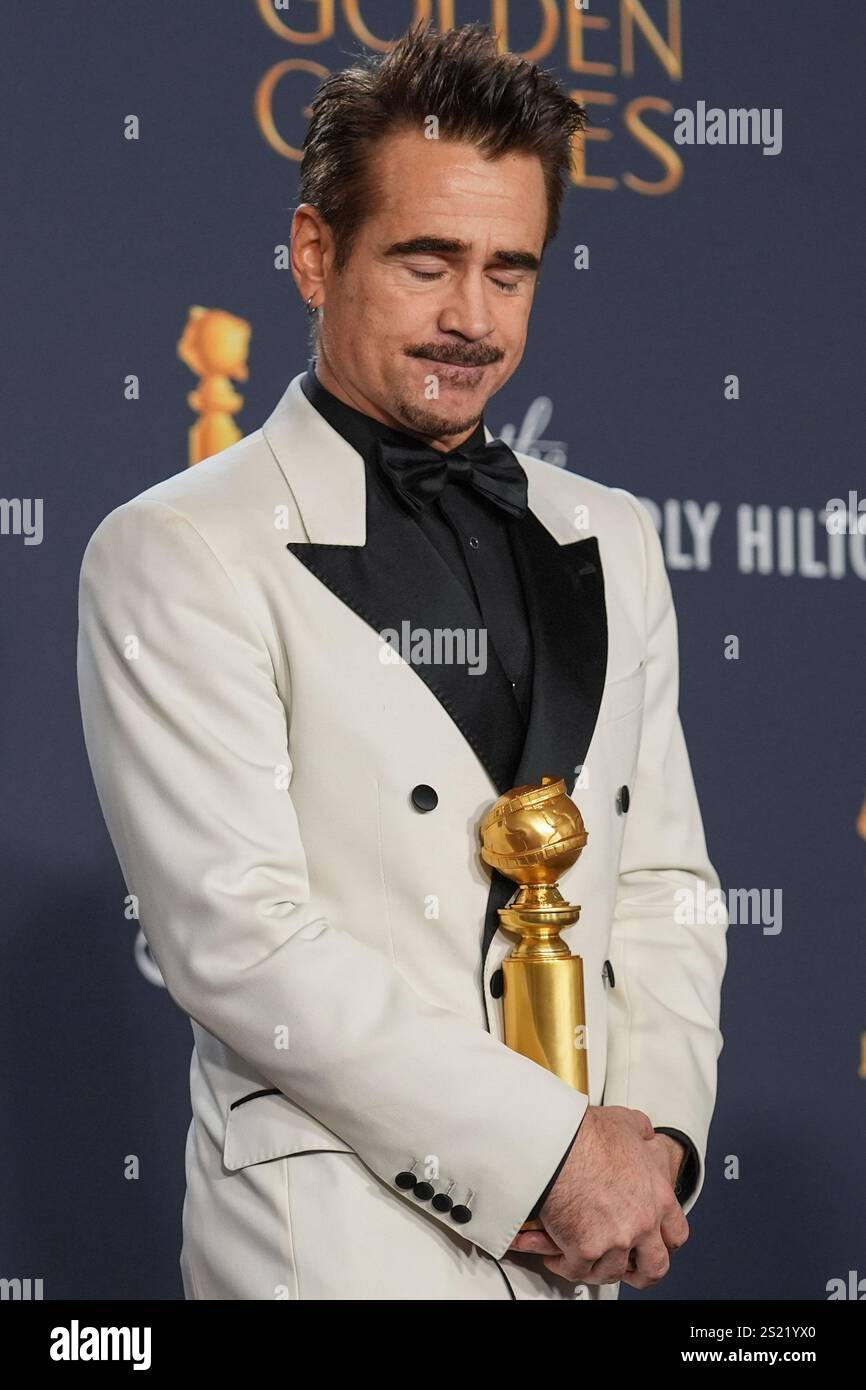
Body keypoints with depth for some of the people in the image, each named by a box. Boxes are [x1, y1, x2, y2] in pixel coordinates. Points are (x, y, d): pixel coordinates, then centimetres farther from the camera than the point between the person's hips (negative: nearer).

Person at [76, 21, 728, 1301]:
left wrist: (652, 1137, -5)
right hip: (335, 1242, -5)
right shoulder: (178, 556, -7)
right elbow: (234, 935, -15)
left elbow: (662, 881, 13)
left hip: (580, 1240, 5)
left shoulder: (610, 547, 12)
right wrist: (551, 1149, -16)